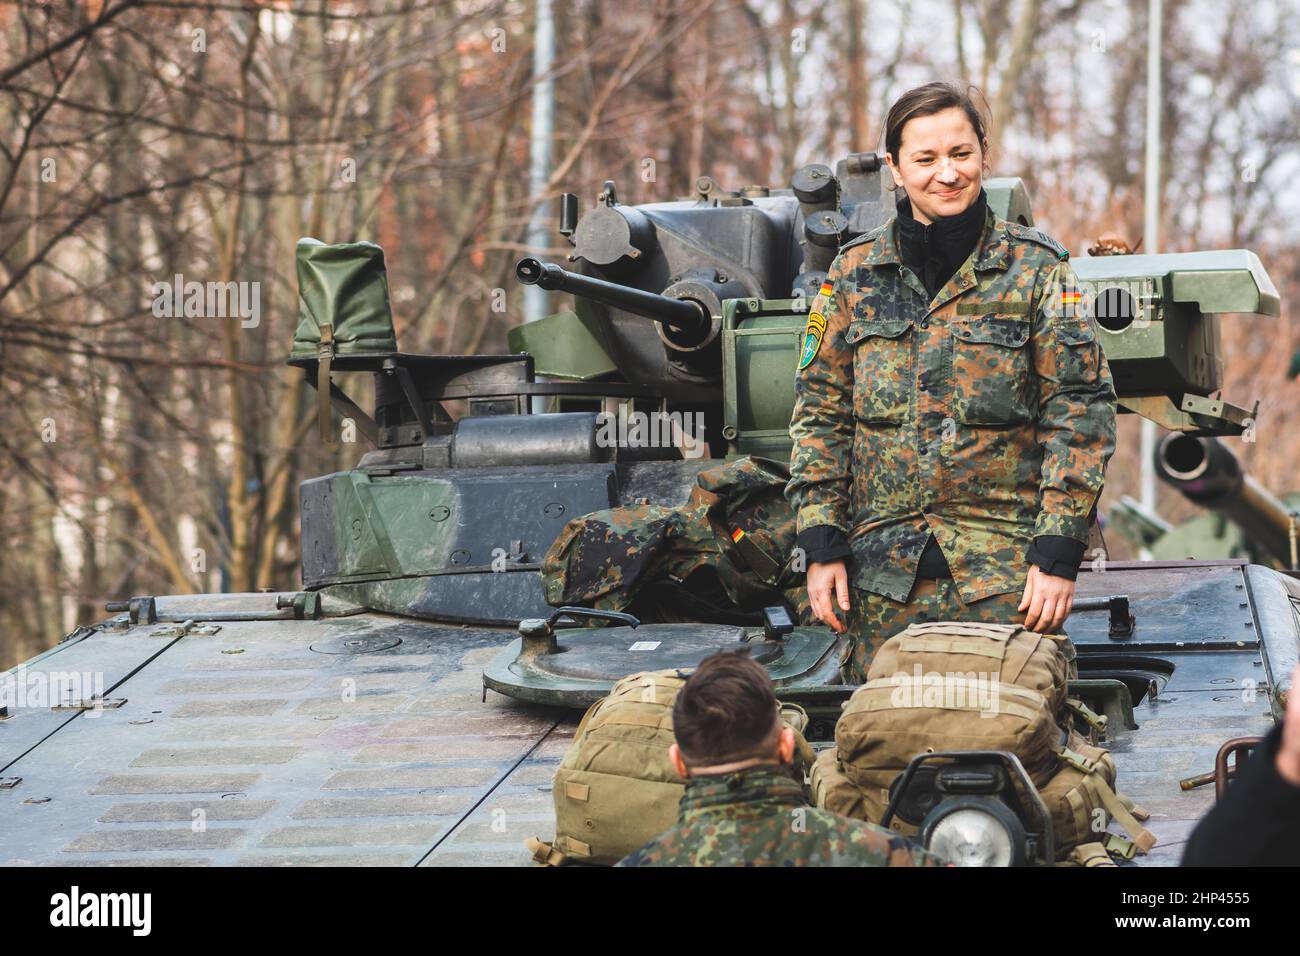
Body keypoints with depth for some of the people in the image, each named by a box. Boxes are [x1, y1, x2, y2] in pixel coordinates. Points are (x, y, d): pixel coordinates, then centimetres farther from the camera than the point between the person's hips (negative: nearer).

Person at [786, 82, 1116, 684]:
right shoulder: (854, 274, 8)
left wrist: (1058, 553, -9)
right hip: (883, 569, 2)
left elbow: (1081, 412, -1)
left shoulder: (1036, 269, 2)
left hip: (1005, 569, -2)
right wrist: (822, 546, 2)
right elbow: (819, 414, 10)